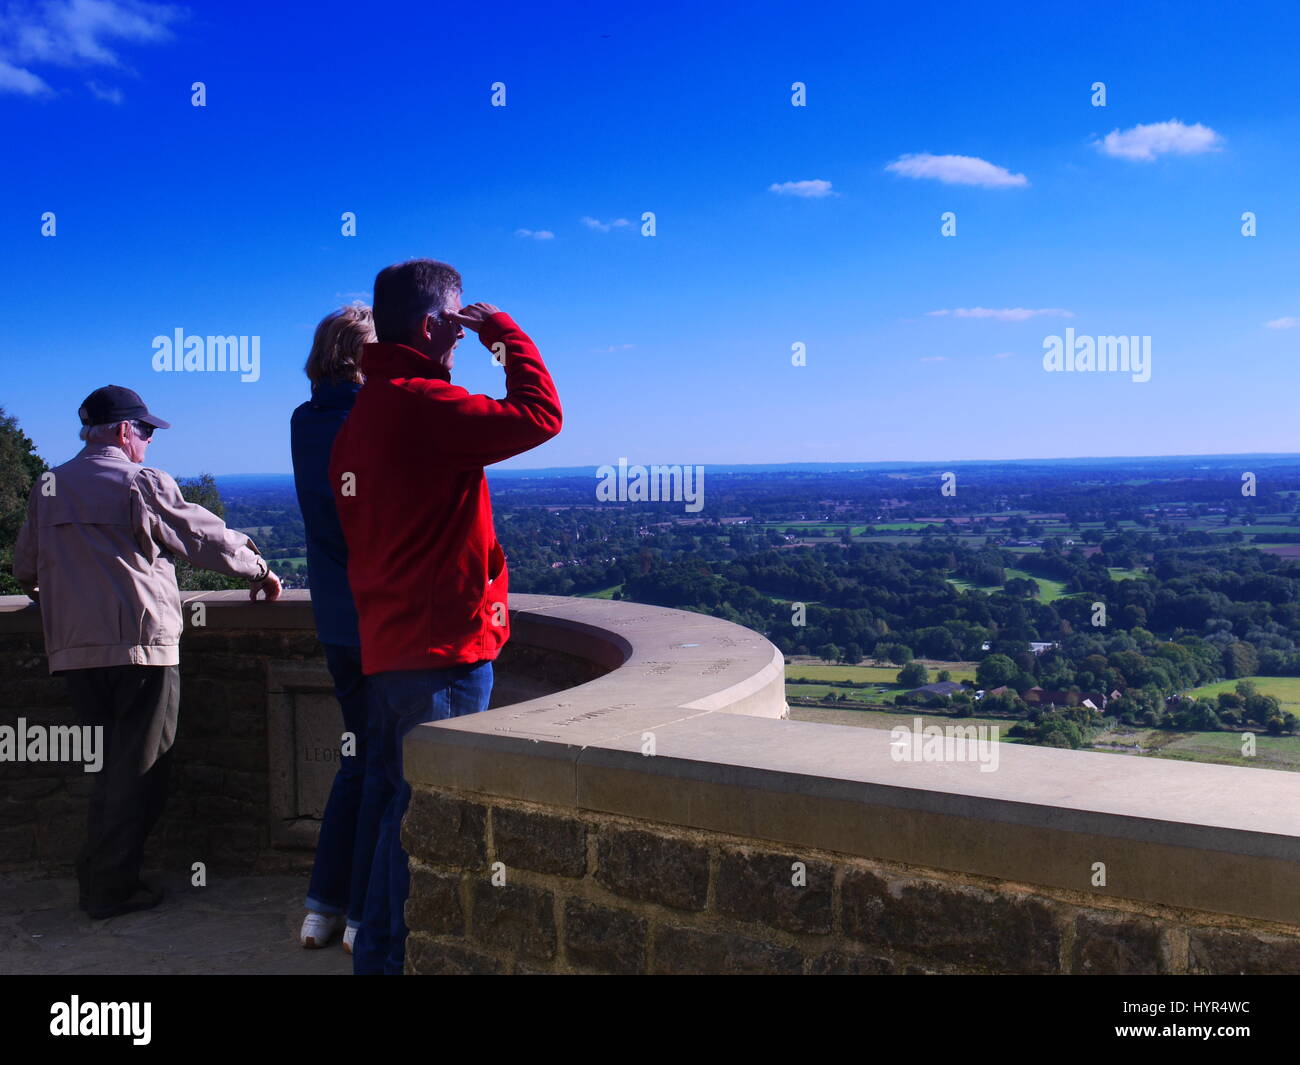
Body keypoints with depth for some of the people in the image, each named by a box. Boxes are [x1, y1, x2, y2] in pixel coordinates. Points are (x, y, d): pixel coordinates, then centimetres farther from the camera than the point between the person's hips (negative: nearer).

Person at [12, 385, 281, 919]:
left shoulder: (46, 488, 13)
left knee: (109, 765, 18)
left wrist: (44, 592, 45)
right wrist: (258, 570, 13)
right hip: (140, 644, -6)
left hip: (73, 649, 6)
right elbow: (205, 536, -1)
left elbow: (24, 567, 23)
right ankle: (114, 888, 4)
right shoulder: (141, 483, -6)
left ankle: (96, 876, 21)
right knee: (138, 770, 1)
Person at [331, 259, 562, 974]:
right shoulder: (424, 404, -16)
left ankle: (378, 953, 28)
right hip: (445, 647, -10)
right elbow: (539, 415, -20)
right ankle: (405, 956, 6)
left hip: (387, 649, 10)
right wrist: (502, 329, -5)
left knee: (405, 806, 18)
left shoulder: (360, 416, 14)